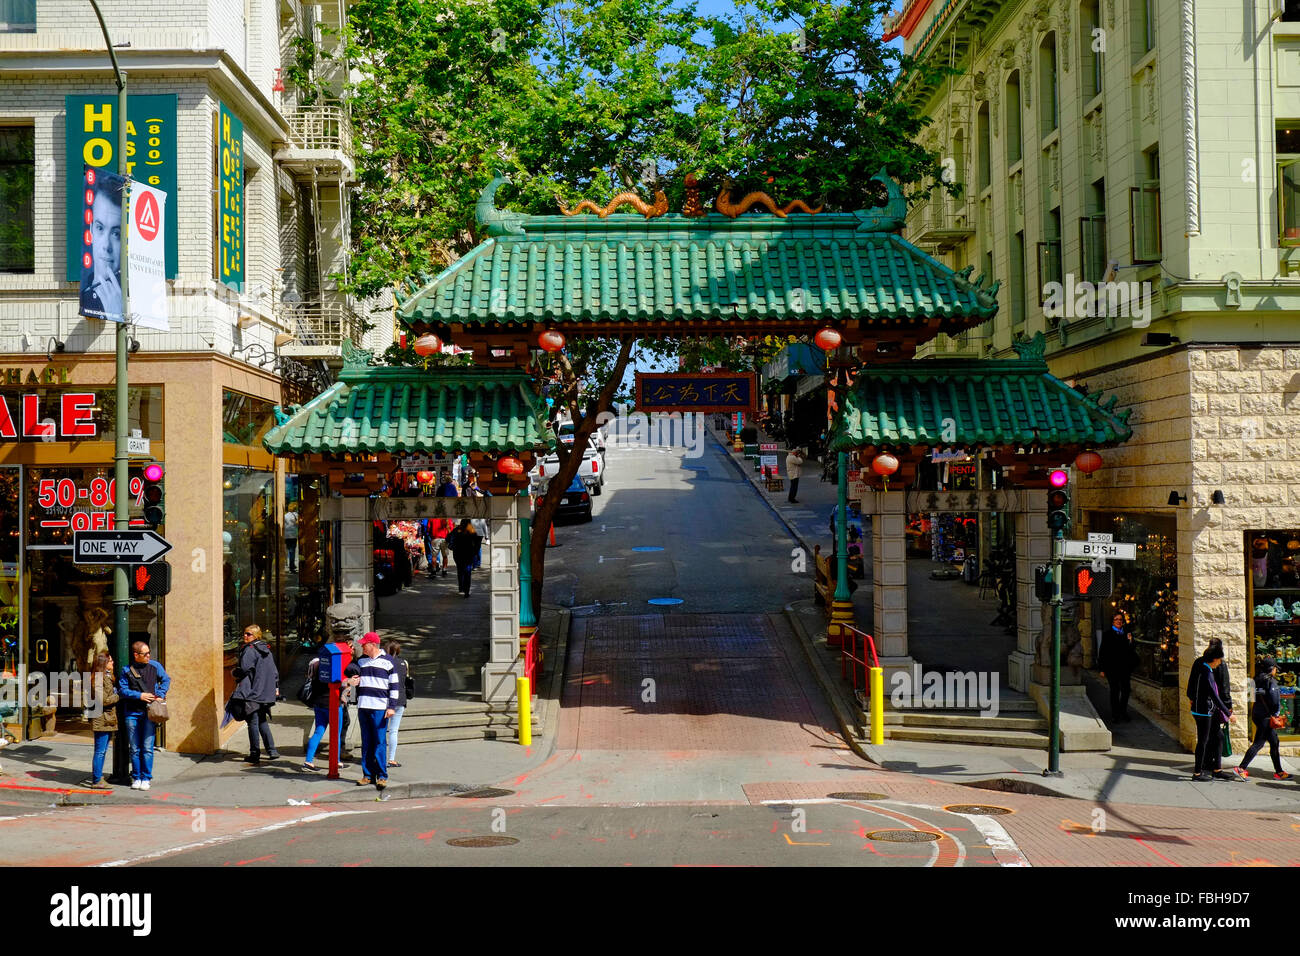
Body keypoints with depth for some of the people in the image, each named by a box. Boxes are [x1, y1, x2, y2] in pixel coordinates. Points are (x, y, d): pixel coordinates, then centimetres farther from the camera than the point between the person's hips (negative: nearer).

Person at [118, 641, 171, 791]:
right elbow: (122, 689, -1)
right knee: (135, 749, 6)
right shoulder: (127, 670, 1)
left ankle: (146, 778, 4)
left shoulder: (154, 666, 6)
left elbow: (166, 679, 15)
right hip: (132, 713, 0)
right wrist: (139, 695, -11)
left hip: (149, 712, 0)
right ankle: (136, 778, 15)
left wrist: (160, 694, 1)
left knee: (147, 748, -4)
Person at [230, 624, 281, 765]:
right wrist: (276, 687, 24)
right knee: (262, 721, 16)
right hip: (266, 693, 8)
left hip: (252, 692, -8)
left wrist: (235, 672, 0)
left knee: (253, 722, -2)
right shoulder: (266, 649, 13)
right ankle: (272, 751, 12)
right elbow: (274, 670, 17)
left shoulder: (249, 650, -12)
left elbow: (244, 669, -21)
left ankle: (254, 754, 0)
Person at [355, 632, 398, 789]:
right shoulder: (361, 661, 14)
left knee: (380, 742, -5)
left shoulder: (387, 662, -1)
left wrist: (392, 707, -7)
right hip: (363, 707, 5)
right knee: (366, 743, 6)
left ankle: (382, 776, -1)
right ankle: (368, 775, 11)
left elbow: (394, 686, -1)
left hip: (380, 708, -5)